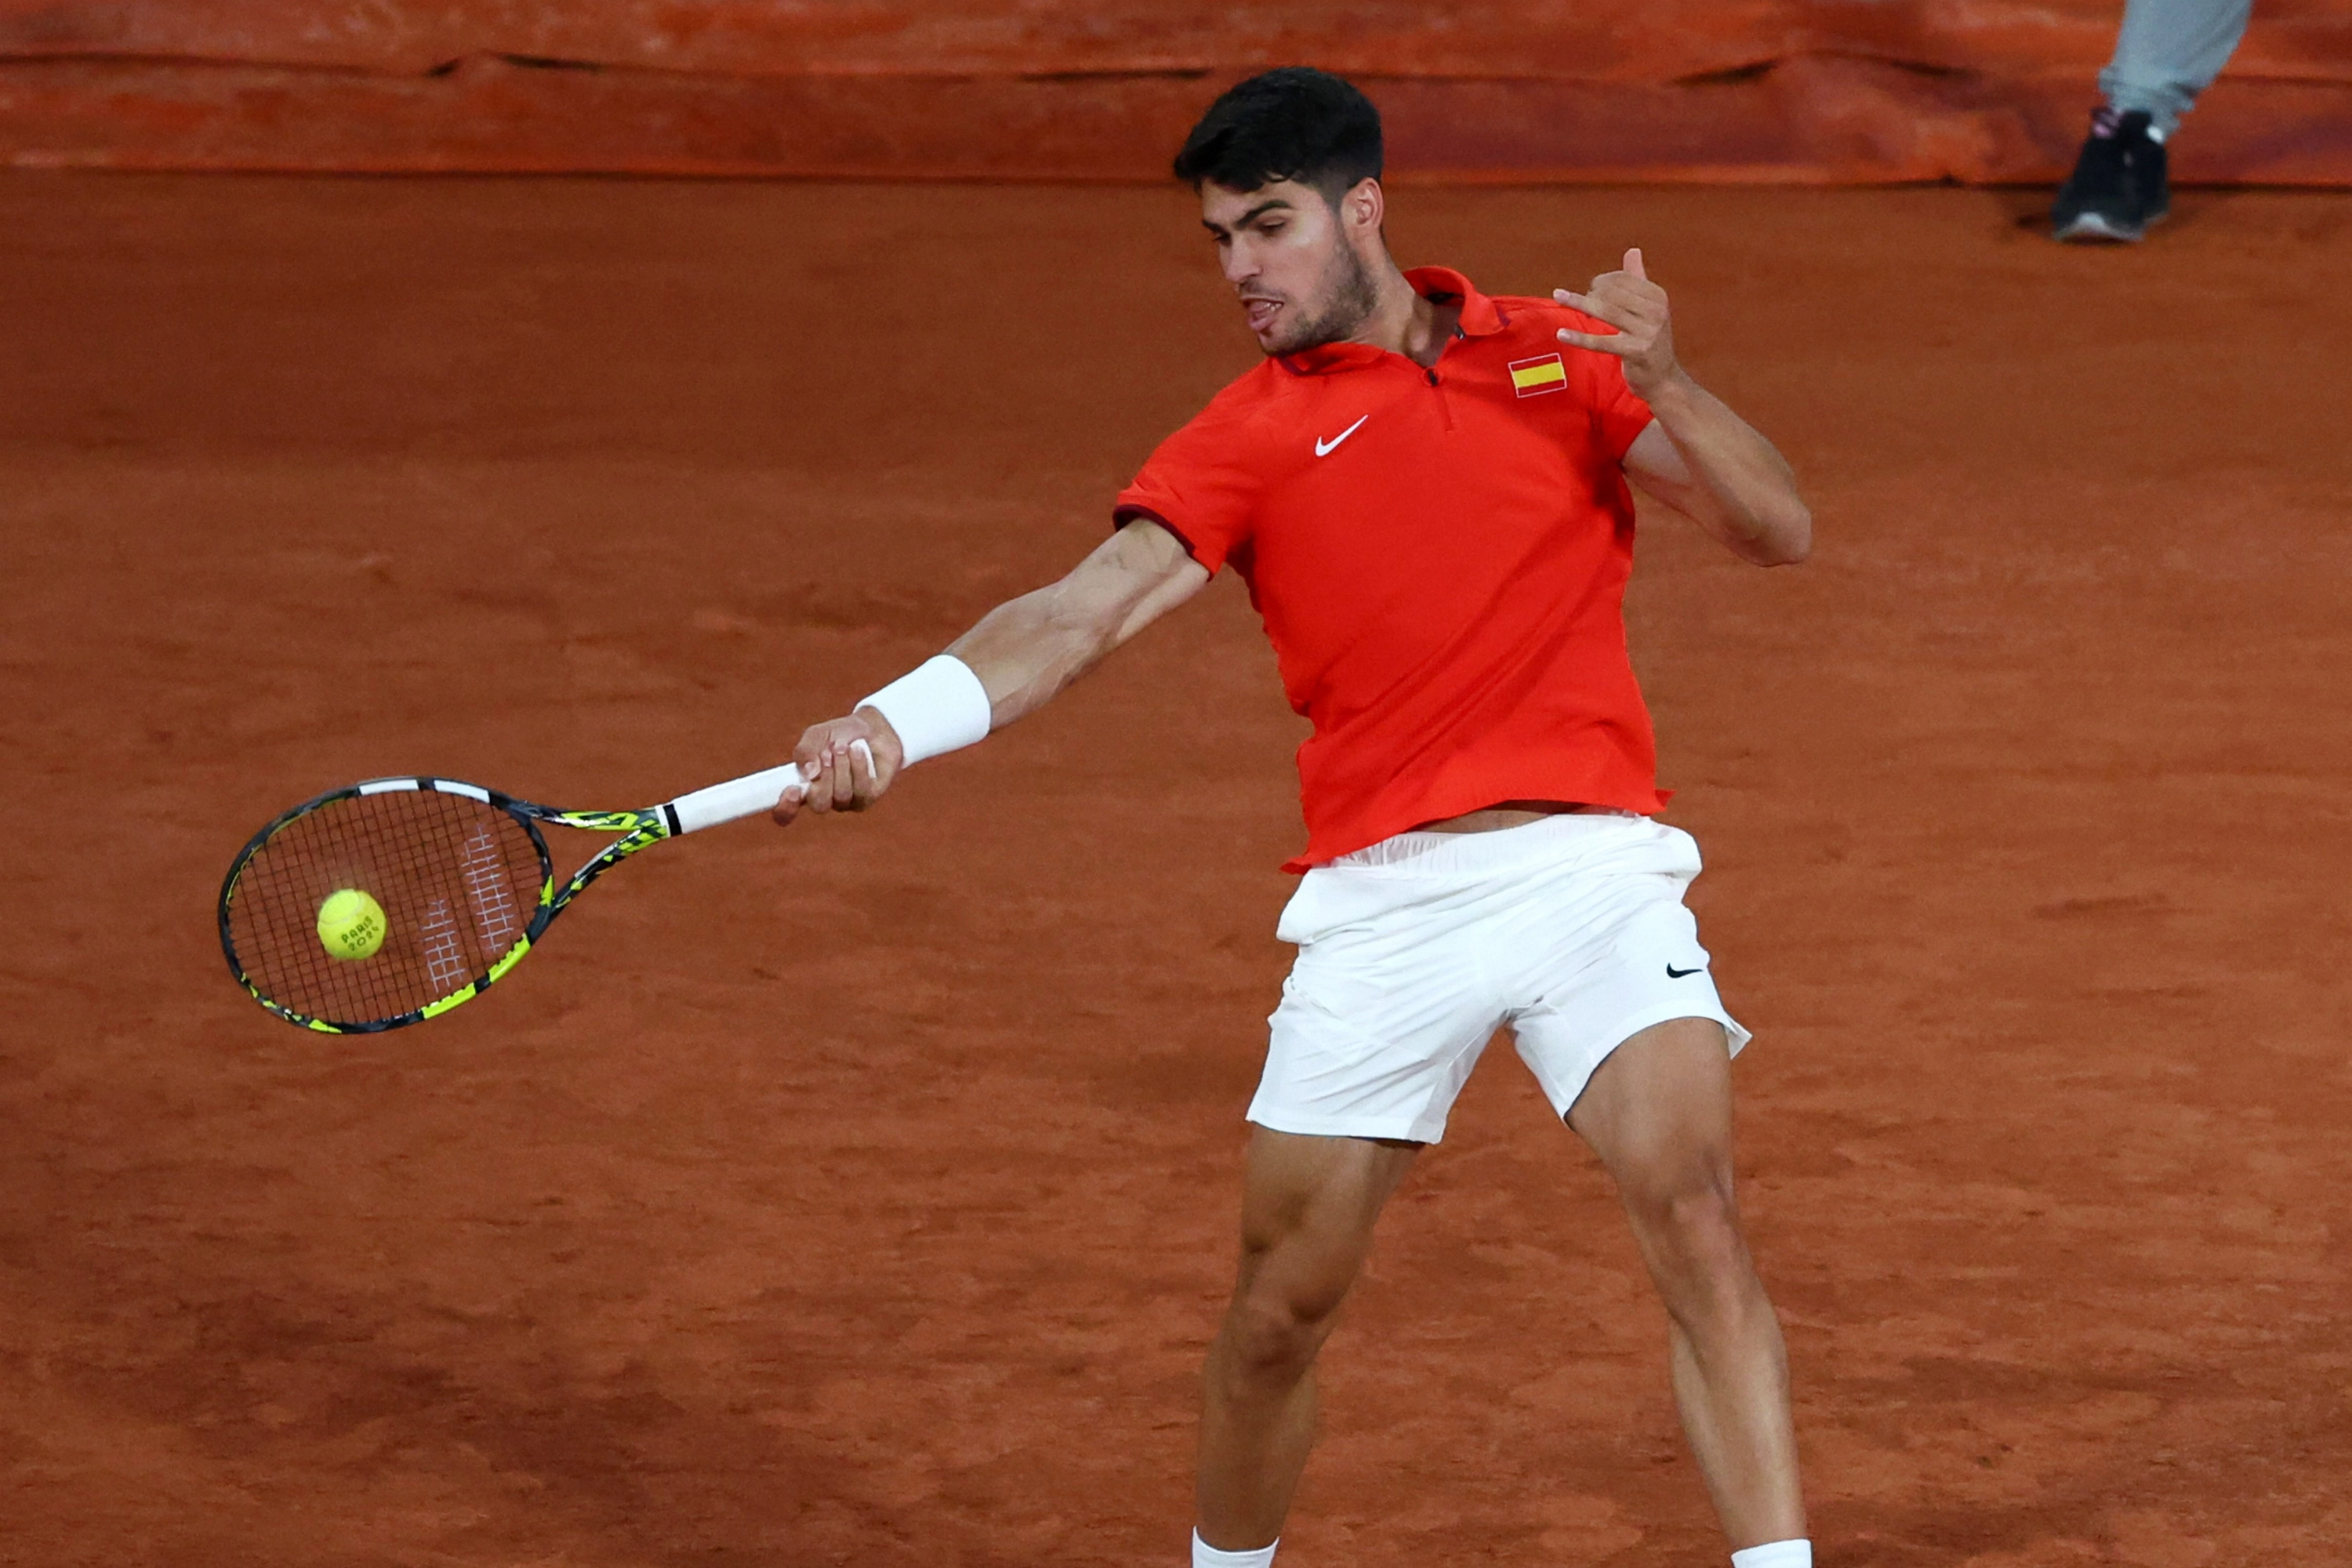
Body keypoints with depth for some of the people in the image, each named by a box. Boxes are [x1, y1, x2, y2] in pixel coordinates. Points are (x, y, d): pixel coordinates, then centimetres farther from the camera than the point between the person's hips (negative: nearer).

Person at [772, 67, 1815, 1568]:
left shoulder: (1557, 353, 10)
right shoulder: (1253, 433, 6)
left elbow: (1778, 529, 7)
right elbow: (1084, 610, -8)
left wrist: (1663, 385, -12)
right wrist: (891, 724, -25)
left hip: (1587, 865, 0)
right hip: (1382, 894, 1)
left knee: (1693, 1213, -20)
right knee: (1283, 1304, 4)